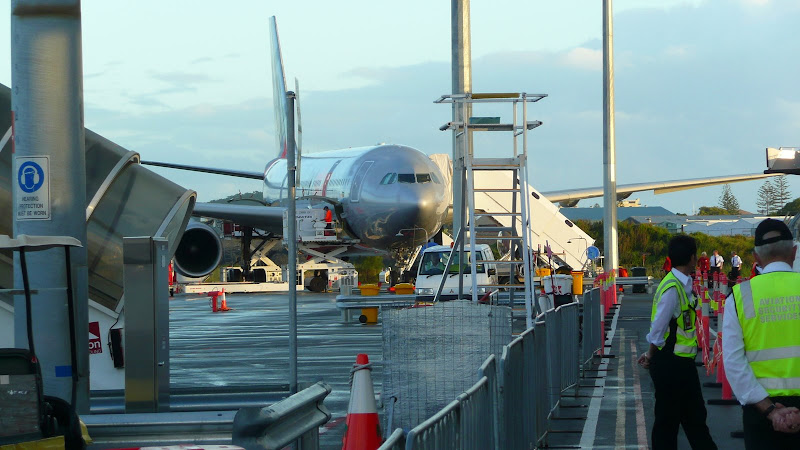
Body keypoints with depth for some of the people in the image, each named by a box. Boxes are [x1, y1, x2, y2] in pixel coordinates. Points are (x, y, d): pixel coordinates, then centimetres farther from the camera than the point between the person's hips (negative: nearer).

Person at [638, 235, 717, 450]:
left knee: (695, 416, 17)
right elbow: (658, 328, -16)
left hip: (682, 364, 9)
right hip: (671, 365, -9)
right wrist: (651, 355, -2)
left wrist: (651, 354, 9)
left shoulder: (683, 285, 9)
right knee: (667, 421, 0)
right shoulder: (672, 288, -21)